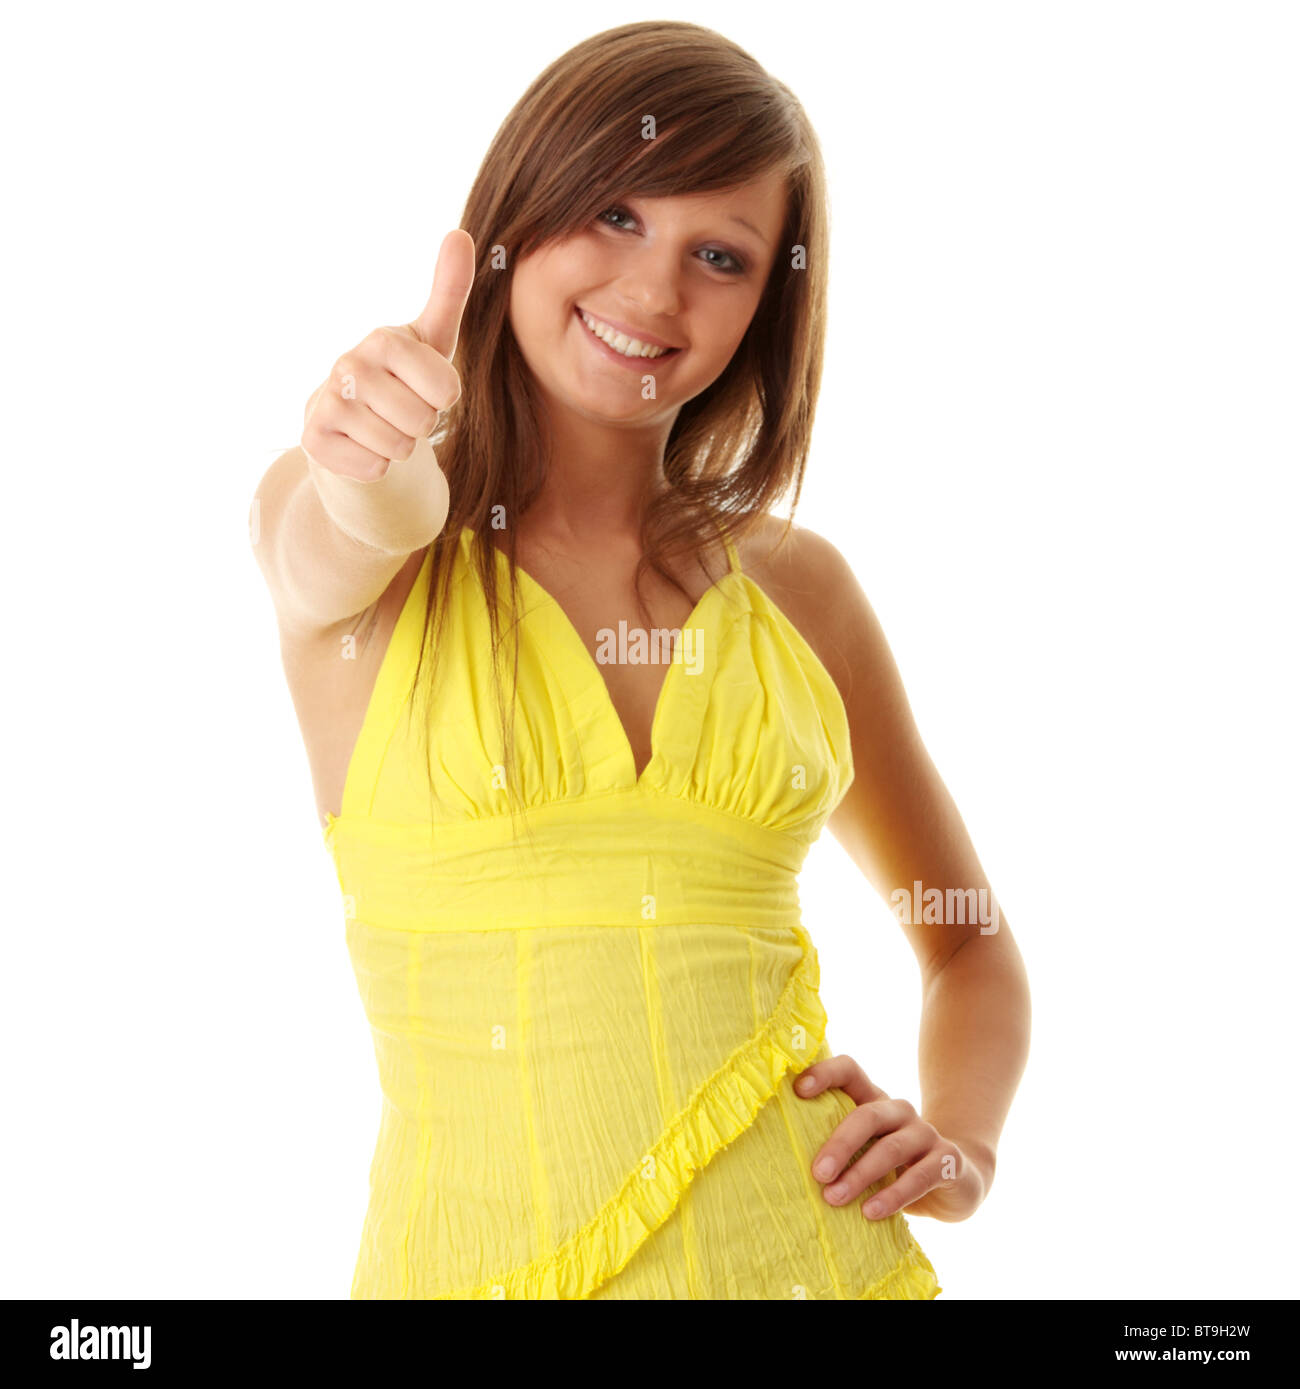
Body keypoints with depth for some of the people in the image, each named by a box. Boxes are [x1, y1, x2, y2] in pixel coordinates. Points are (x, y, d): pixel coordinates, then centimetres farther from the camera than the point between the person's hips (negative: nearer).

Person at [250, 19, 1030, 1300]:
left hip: (805, 1249, 2)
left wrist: (959, 1147, -4)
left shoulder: (795, 588, 2)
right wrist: (369, 472, -48)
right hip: (474, 1252, -1)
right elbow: (329, 550, -27)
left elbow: (970, 944, 12)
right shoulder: (338, 515, -3)